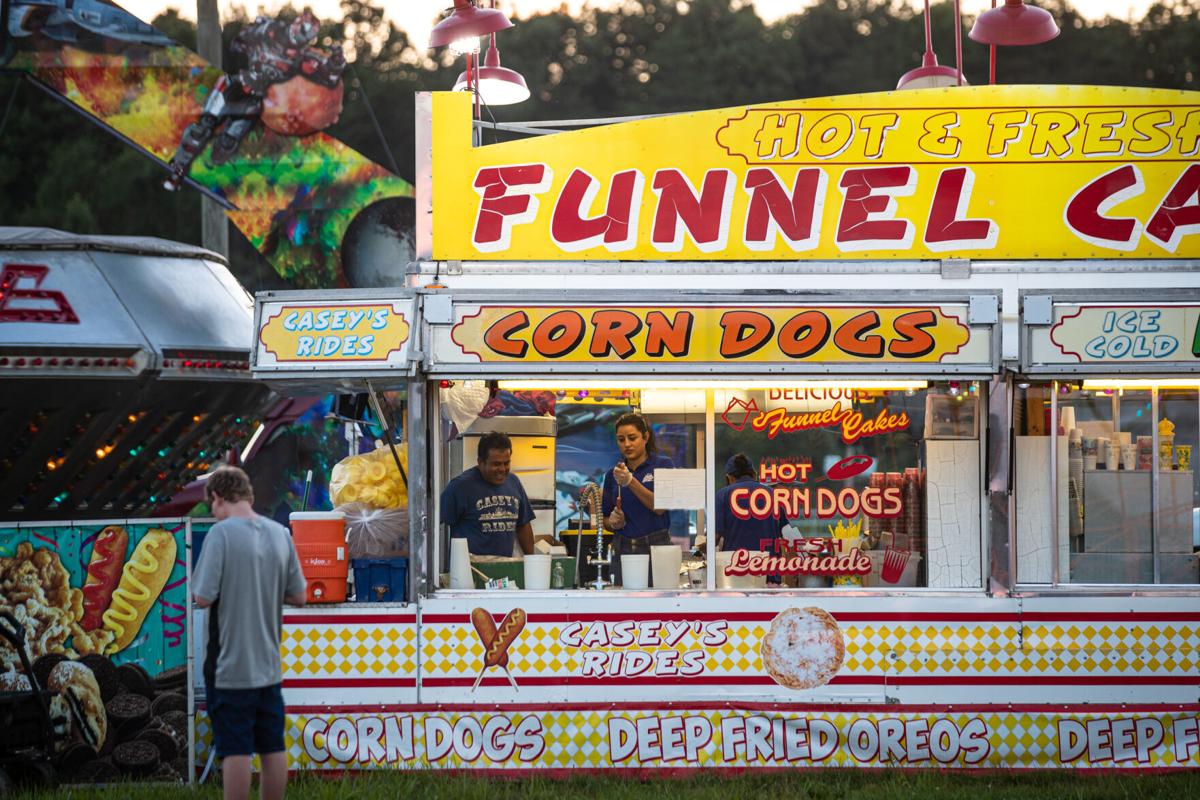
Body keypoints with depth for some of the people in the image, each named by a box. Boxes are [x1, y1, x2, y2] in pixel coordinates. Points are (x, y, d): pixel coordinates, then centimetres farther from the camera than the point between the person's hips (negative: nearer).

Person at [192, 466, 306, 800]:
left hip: (231, 666, -5)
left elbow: (203, 597, -18)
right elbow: (298, 596, 9)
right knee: (273, 748, 10)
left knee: (235, 750, -2)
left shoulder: (221, 533, -13)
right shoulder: (280, 534, 4)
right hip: (269, 664, 5)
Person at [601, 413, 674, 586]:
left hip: (655, 546, -4)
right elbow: (605, 520, 17)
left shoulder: (662, 465, 0)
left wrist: (630, 481, -20)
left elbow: (659, 507, -12)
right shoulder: (612, 474, 11)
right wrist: (613, 522, -6)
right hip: (622, 550, 4)